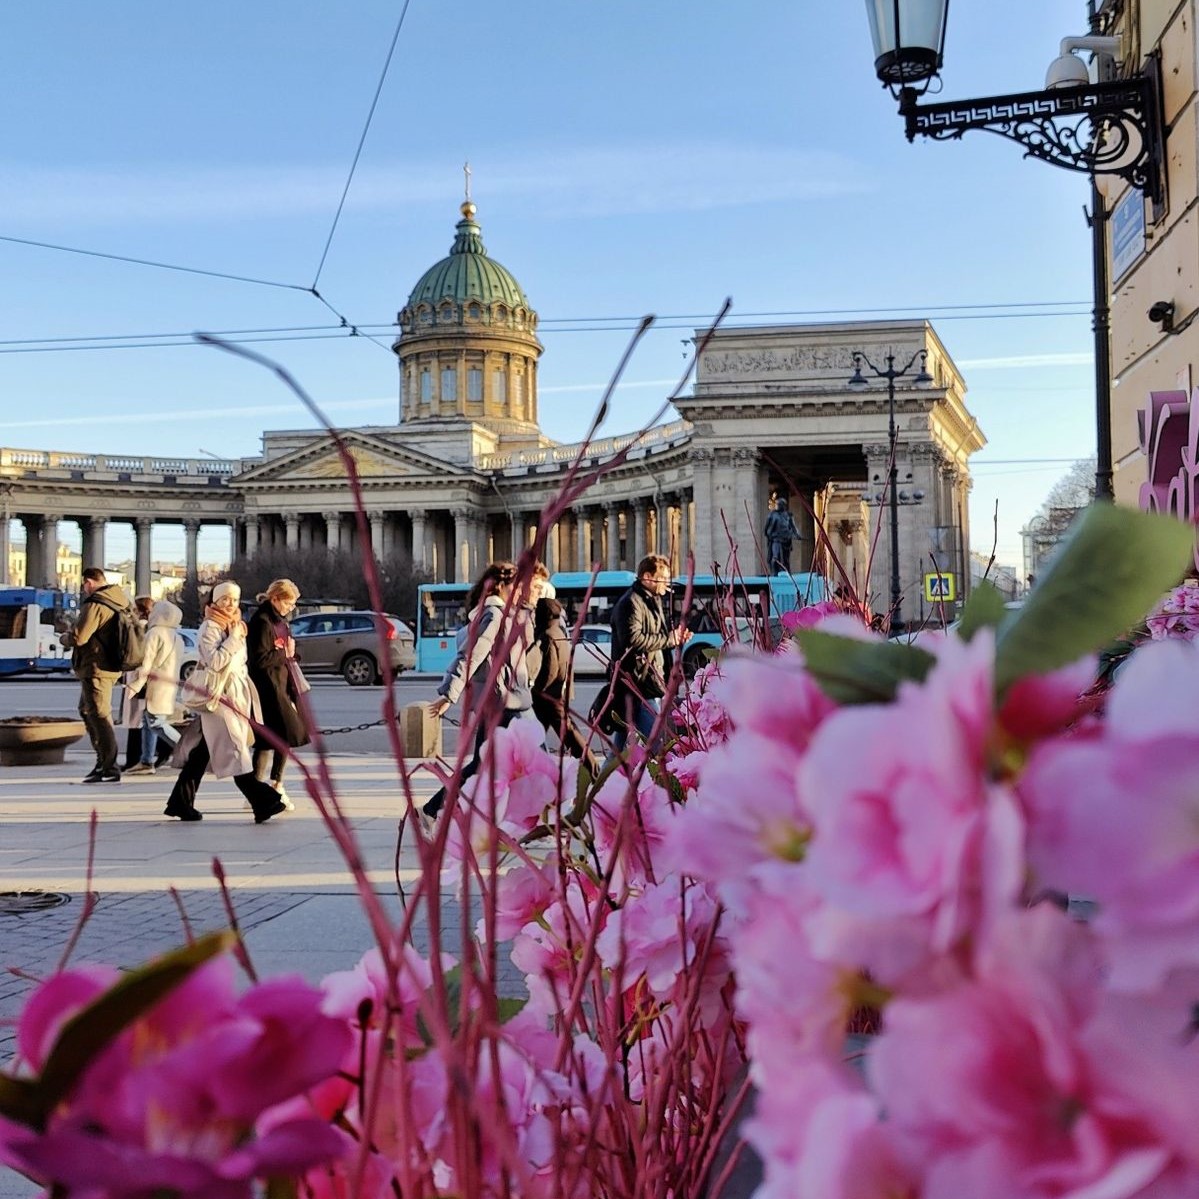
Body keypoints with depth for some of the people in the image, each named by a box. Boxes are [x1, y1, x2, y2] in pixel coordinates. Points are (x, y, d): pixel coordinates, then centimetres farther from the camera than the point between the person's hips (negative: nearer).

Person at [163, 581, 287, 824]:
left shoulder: (235, 626, 18)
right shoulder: (209, 627, -7)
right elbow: (215, 662, -20)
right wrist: (233, 639, -16)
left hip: (236, 694, 9)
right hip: (218, 696, -9)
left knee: (202, 751, 11)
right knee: (233, 750, -11)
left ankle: (181, 803, 16)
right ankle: (262, 801, -18)